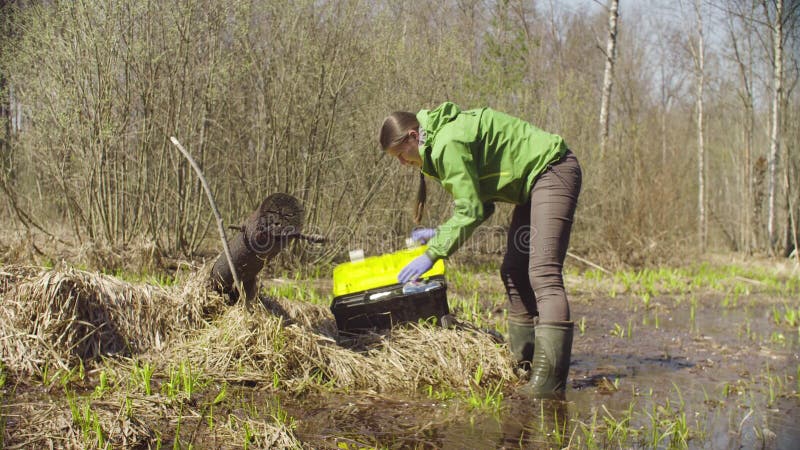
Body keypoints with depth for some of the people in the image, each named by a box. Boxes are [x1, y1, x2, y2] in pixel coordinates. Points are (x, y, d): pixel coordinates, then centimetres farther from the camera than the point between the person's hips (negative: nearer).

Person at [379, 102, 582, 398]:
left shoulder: (449, 144, -21)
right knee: (514, 272, 12)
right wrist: (441, 233, 8)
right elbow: (480, 204, 13)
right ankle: (523, 363, 17)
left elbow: (470, 210, -23)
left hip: (553, 171, -11)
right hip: (534, 181, 11)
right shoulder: (444, 140, 12)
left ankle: (549, 381, -27)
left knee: (542, 272, -21)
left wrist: (433, 254, -17)